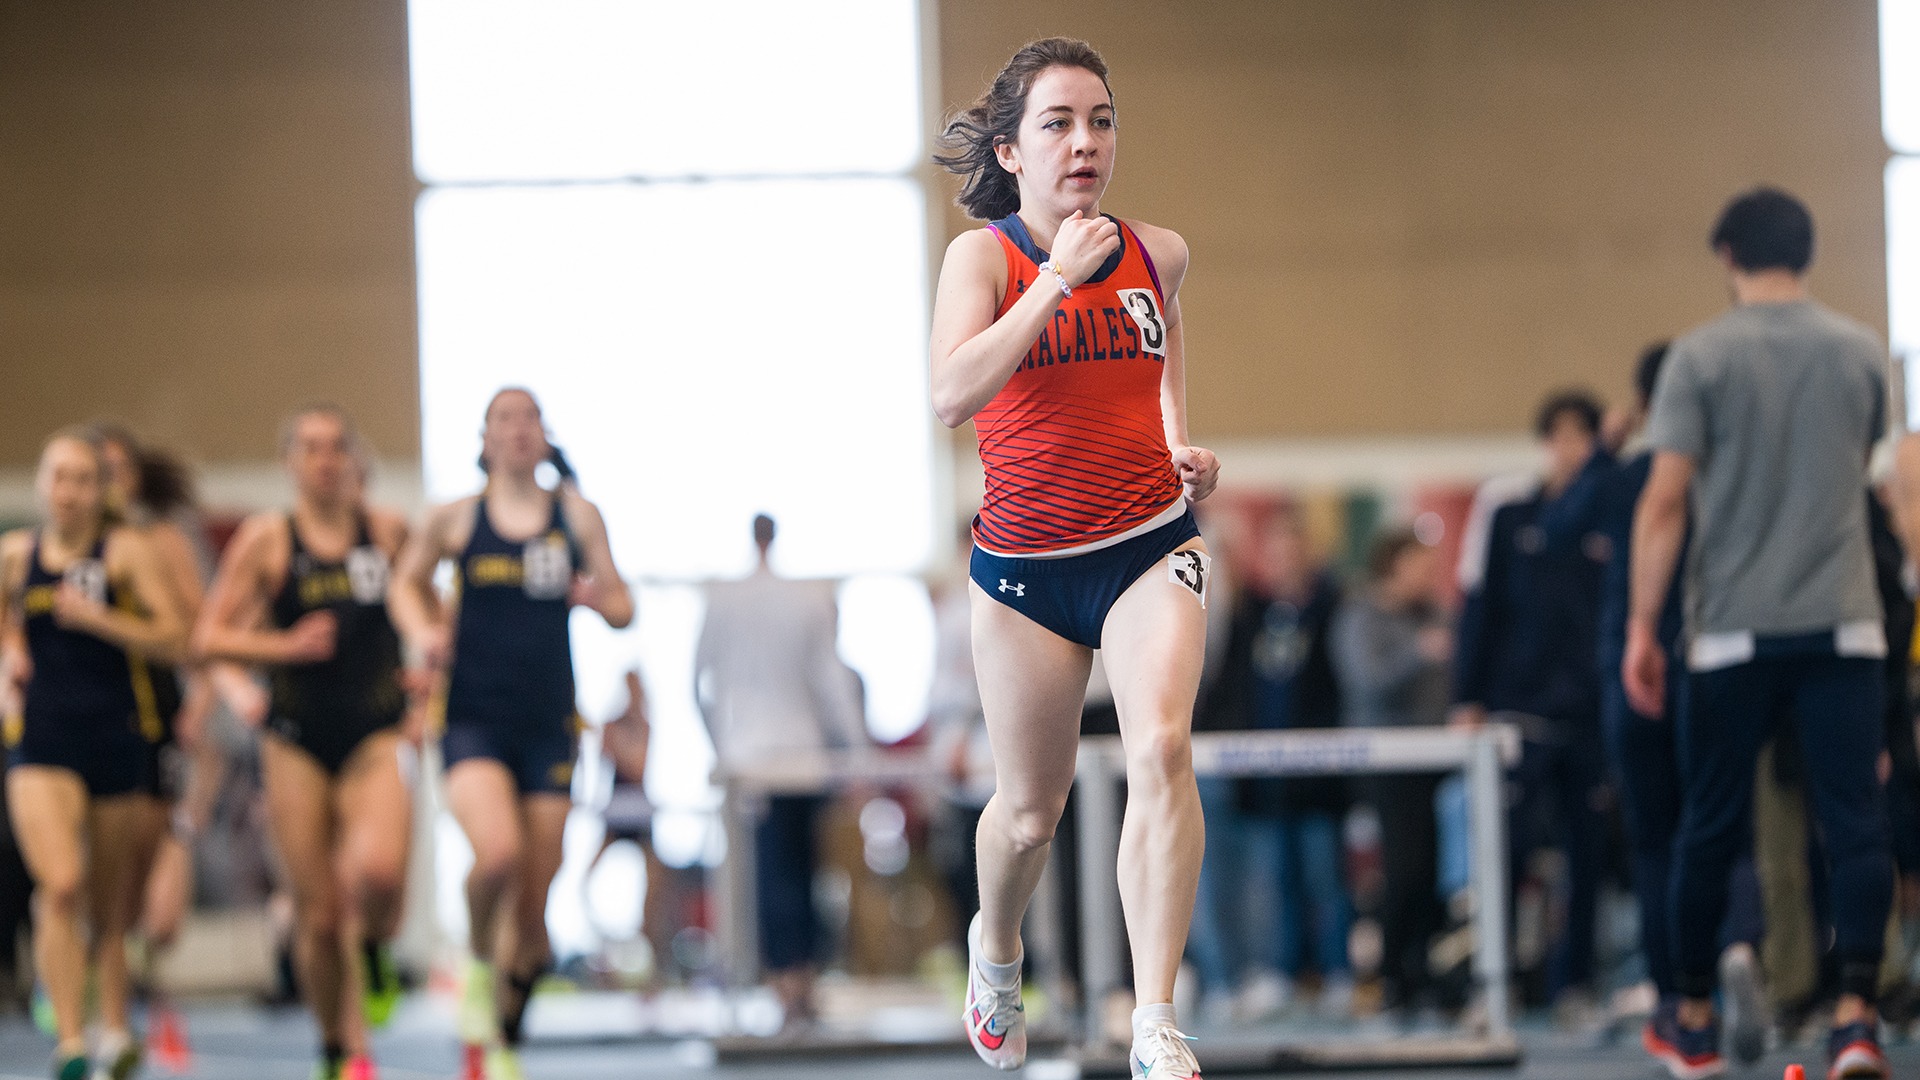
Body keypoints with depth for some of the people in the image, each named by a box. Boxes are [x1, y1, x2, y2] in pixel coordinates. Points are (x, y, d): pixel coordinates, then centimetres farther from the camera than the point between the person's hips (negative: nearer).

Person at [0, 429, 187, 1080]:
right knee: (60, 885, -19)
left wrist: (95, 617, -19)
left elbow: (175, 639, -10)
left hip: (116, 739, -1)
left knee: (111, 905, 10)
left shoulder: (127, 551, -4)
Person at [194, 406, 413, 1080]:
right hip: (298, 740, 0)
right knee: (318, 914, 0)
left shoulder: (389, 531, 4)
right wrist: (287, 646, -14)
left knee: (379, 871, -26)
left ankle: (375, 950, 9)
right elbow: (210, 638, 0)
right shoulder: (266, 538, 0)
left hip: (376, 734, 0)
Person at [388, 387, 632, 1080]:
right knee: (498, 855, -29)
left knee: (534, 905, 4)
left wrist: (599, 599, -14)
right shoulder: (455, 519, 2)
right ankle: (479, 964, 2)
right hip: (474, 722, -2)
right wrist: (423, 632, -1)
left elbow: (623, 609, 9)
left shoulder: (577, 516, 4)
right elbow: (407, 582, 18)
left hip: (548, 727, 2)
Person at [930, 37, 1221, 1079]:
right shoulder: (983, 255, -8)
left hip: (1150, 544, 1)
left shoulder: (1158, 252, 3)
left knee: (1161, 748, -24)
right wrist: (1059, 275, -25)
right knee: (1030, 814, 11)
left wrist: (1184, 446, 10)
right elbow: (951, 394, -26)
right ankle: (994, 947, 46)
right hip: (1026, 567, -1)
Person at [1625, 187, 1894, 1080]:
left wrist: (1642, 625, -8)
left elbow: (1665, 500, -10)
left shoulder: (1701, 357, -4)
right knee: (1855, 822, -2)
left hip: (1736, 629, -1)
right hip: (1843, 627, 1)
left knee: (1709, 828, 10)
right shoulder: (1862, 353, 6)